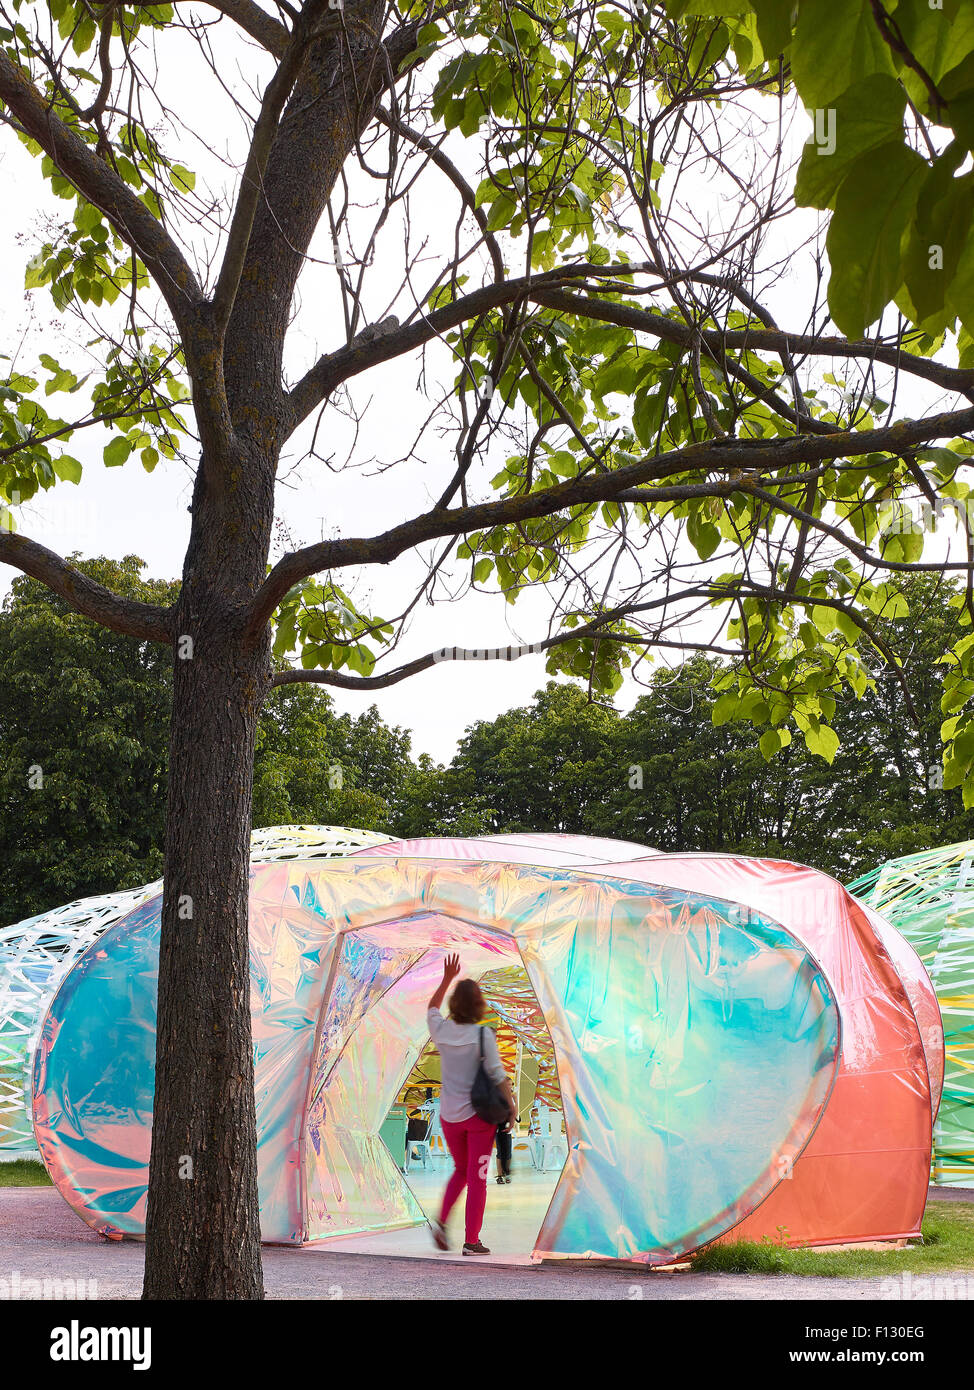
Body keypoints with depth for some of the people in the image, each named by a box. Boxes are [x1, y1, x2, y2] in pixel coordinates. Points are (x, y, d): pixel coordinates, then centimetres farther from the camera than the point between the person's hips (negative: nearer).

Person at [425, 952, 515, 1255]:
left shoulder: (441, 1030, -3)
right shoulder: (483, 1035, -14)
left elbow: (431, 1008, 19)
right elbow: (498, 1075, -14)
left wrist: (447, 979, 23)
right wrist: (511, 1108, -5)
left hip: (449, 1116, 4)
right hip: (479, 1115, -4)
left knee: (461, 1170, 23)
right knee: (477, 1177, 6)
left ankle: (442, 1221, 4)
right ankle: (471, 1241, 8)